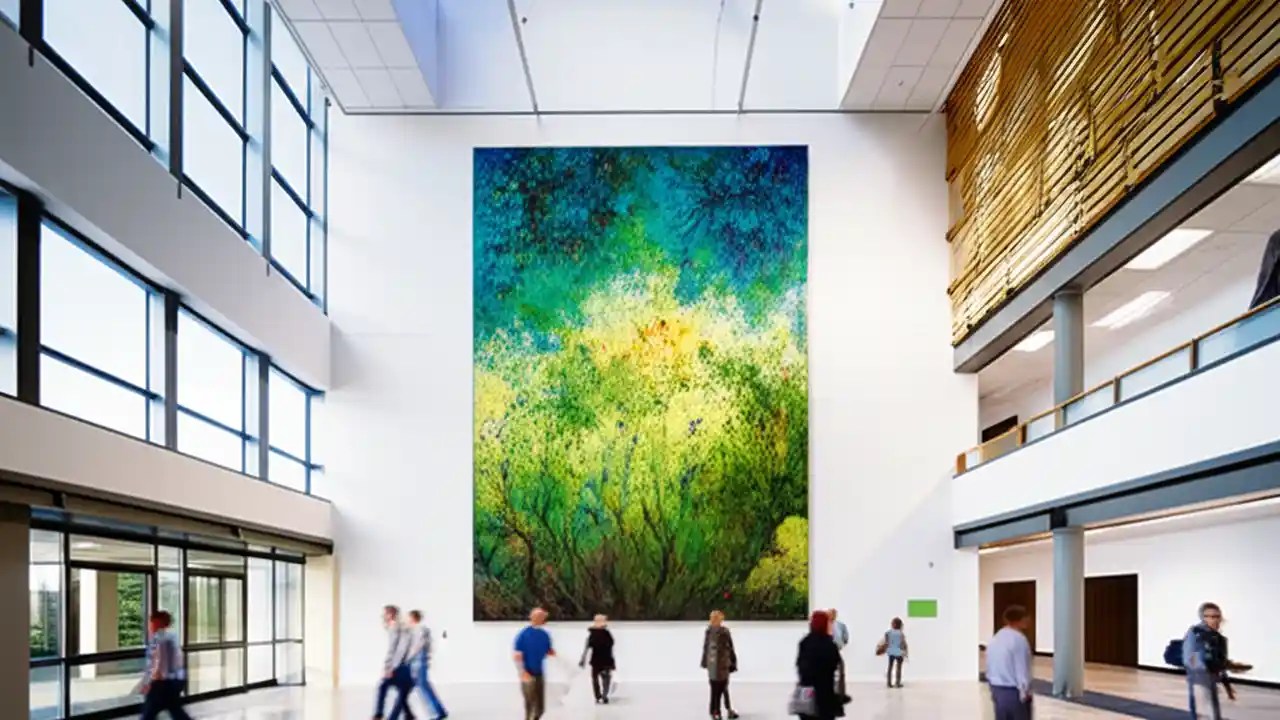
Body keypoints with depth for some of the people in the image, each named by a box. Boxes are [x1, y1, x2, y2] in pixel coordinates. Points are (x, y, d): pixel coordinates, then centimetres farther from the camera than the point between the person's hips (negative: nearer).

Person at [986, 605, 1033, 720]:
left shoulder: (994, 639, 9)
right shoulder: (1019, 639, -15)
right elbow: (1022, 670, -17)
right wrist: (1025, 693, -9)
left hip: (998, 691, 7)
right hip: (1015, 692, -7)